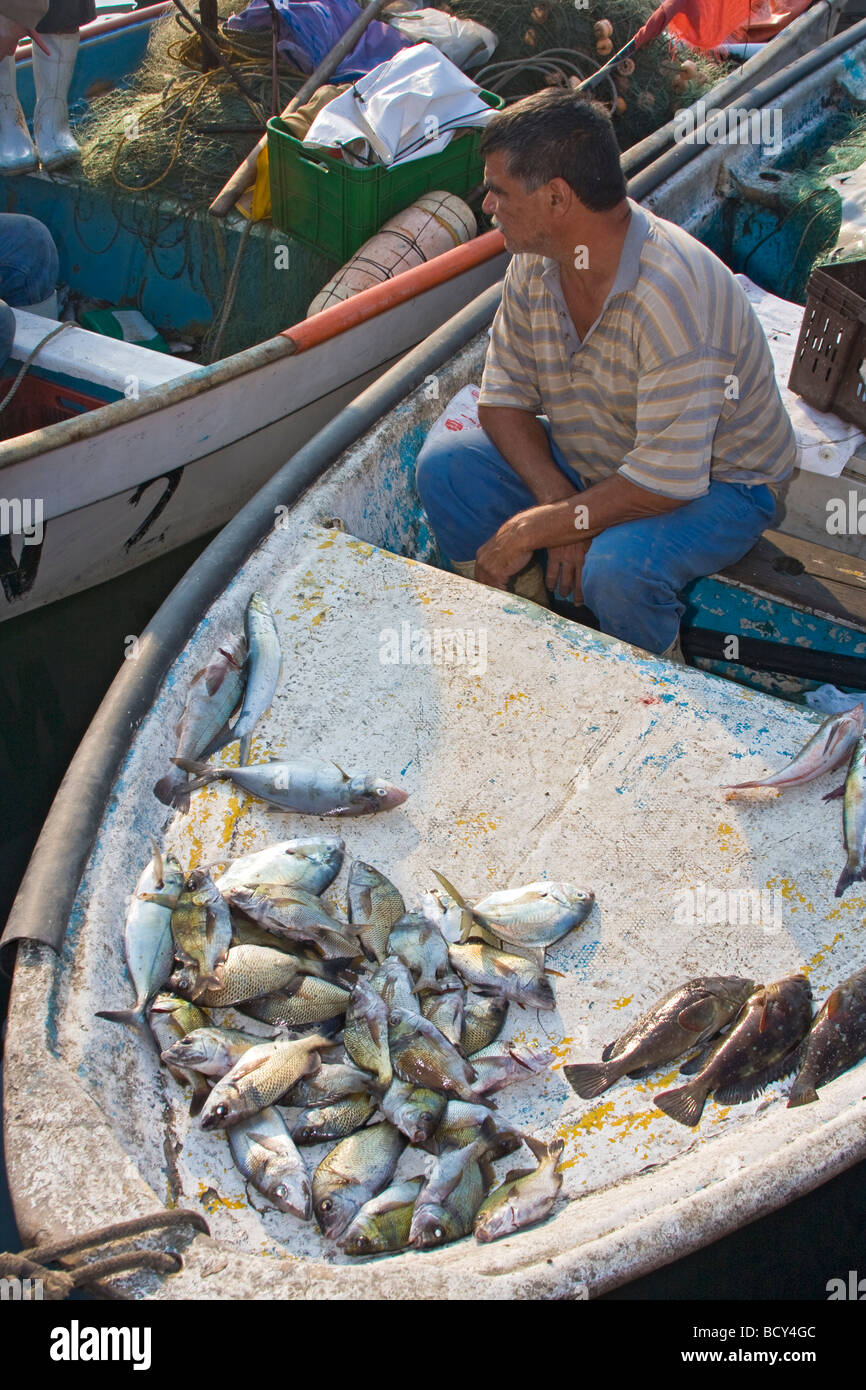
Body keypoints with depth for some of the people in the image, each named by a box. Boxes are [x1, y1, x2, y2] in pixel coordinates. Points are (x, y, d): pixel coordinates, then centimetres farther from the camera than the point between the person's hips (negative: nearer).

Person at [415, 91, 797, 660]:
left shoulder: (671, 292, -33)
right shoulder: (535, 261, -9)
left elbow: (667, 480, -34)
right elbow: (503, 400, -3)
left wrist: (532, 530, -27)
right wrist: (561, 505, -20)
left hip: (714, 482, -7)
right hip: (587, 465, 7)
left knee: (615, 566, -37)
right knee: (444, 467, -8)